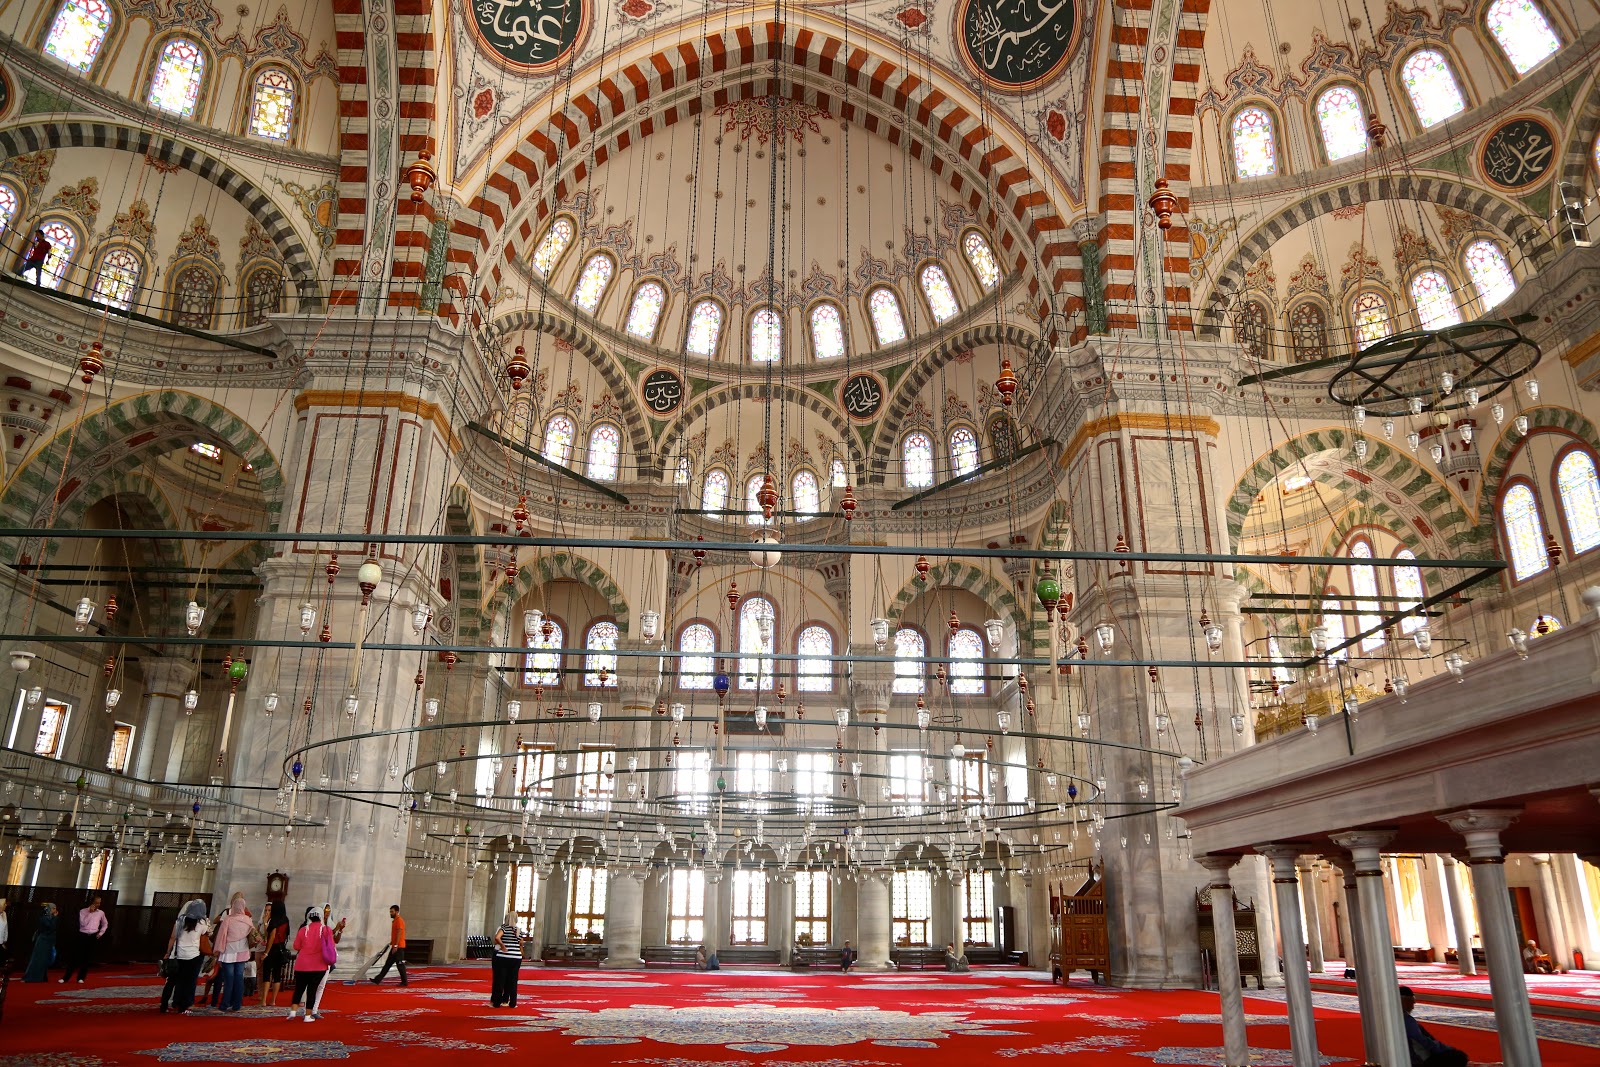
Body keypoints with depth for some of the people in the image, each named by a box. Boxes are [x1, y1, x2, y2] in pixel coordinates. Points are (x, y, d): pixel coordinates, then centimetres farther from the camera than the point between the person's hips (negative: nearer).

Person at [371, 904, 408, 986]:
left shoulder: (399, 921, -13)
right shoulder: (394, 921, 18)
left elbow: (399, 934, -20)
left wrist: (396, 946, -24)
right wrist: (391, 943, 20)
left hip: (399, 947, -10)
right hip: (394, 947, 10)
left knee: (400, 964, -5)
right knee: (387, 964, 11)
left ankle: (404, 982, 0)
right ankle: (378, 980, 13)